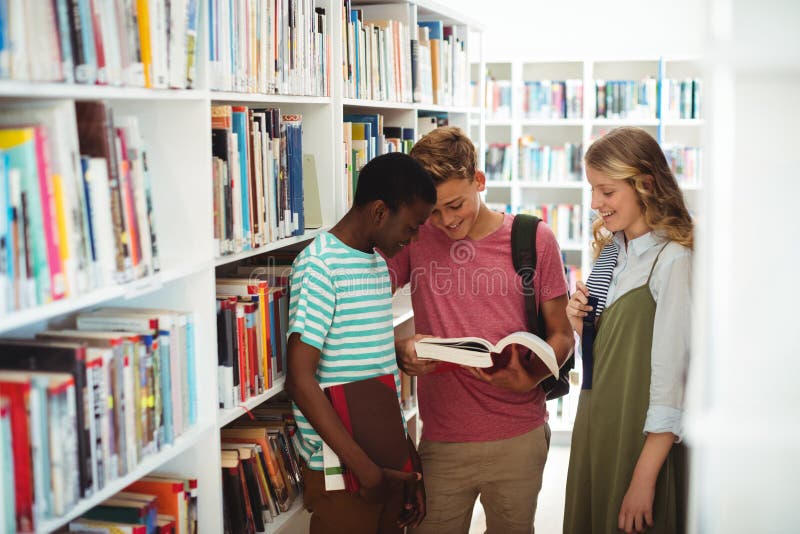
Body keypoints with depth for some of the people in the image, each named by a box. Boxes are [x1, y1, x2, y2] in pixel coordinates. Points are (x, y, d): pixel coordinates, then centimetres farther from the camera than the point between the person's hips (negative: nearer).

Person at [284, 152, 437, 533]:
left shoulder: (379, 263, 13)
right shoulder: (319, 264, -15)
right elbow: (300, 381, -20)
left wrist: (409, 458, 14)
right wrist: (366, 470, -20)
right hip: (341, 467, -8)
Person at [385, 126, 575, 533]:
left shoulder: (534, 240, -3)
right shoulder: (414, 239, -2)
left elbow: (561, 335, 3)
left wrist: (530, 378, -16)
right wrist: (401, 350, -20)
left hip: (519, 437, 0)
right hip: (441, 438, 0)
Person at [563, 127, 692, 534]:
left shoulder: (672, 260, -17)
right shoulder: (612, 252, 8)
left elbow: (671, 377, -19)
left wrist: (645, 478, -19)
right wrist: (580, 327, -3)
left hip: (640, 438, -7)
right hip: (594, 425, 8)